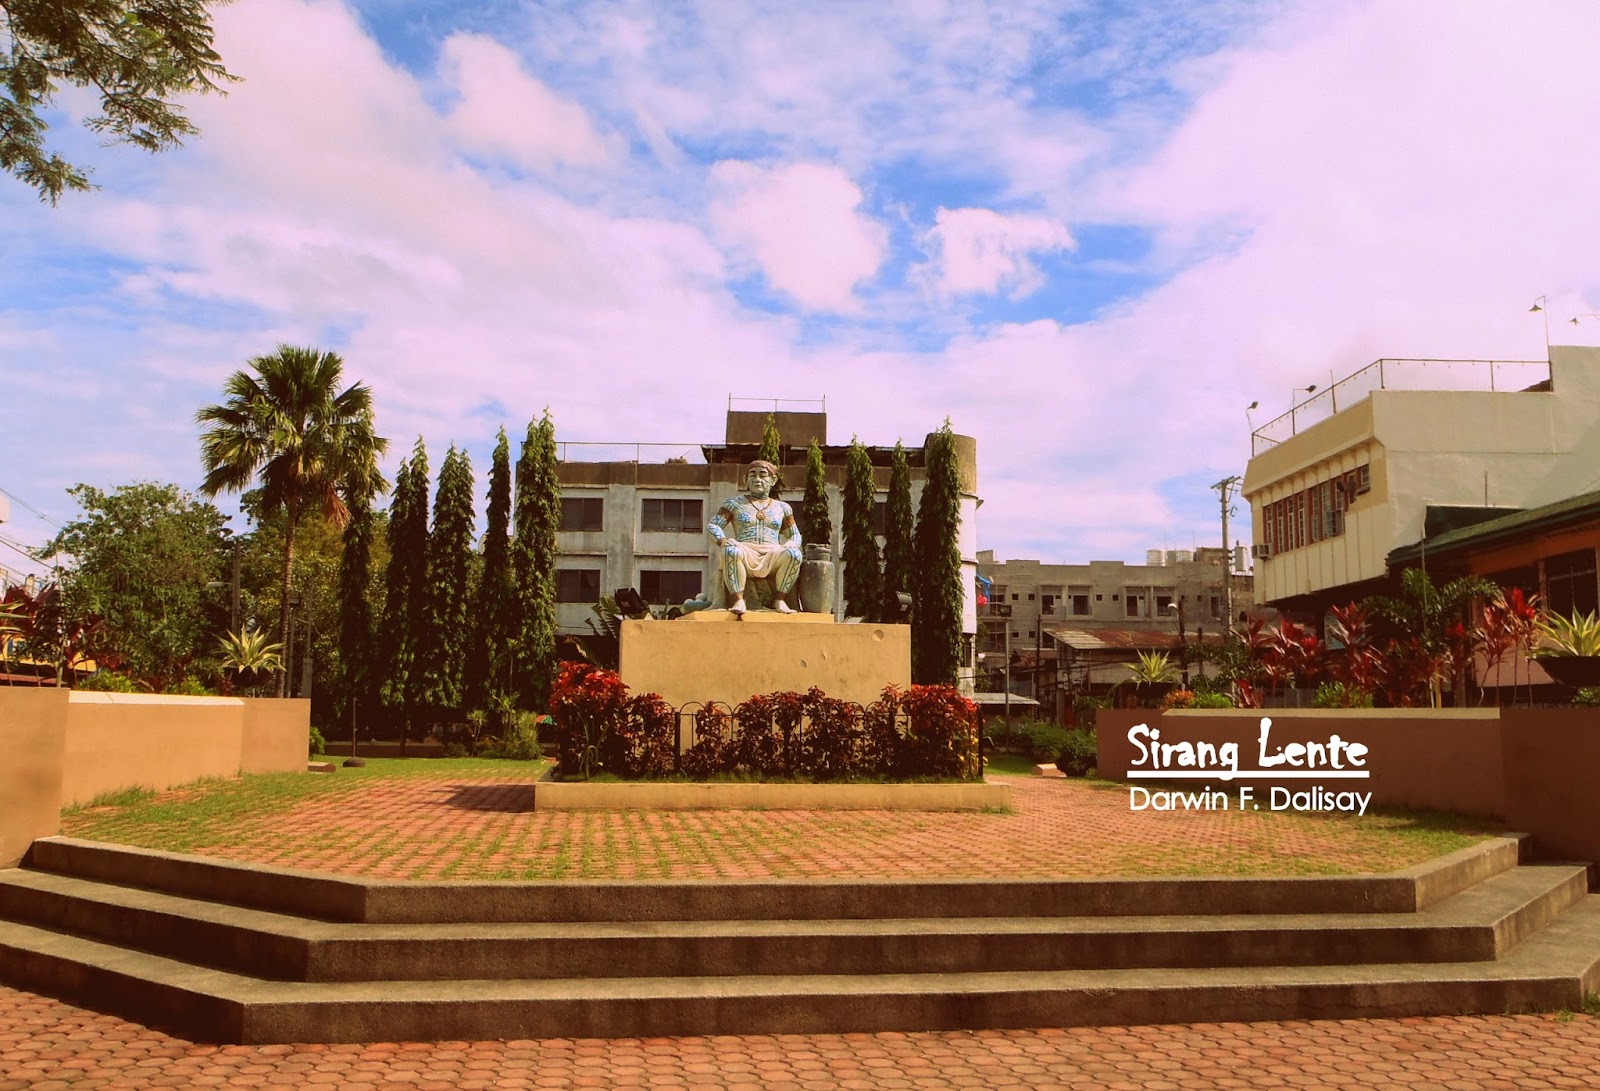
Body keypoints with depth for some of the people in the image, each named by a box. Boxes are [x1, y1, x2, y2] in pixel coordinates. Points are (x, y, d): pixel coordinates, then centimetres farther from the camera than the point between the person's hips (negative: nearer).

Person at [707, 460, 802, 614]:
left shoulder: (782, 507, 22)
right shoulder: (734, 503, 16)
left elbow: (795, 535, 25)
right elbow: (712, 527, 9)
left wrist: (791, 544, -2)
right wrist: (723, 541, -15)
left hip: (771, 558, 2)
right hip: (746, 555, -1)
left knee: (793, 554, -32)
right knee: (731, 551, -38)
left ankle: (780, 599, -19)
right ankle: (738, 600, -32)